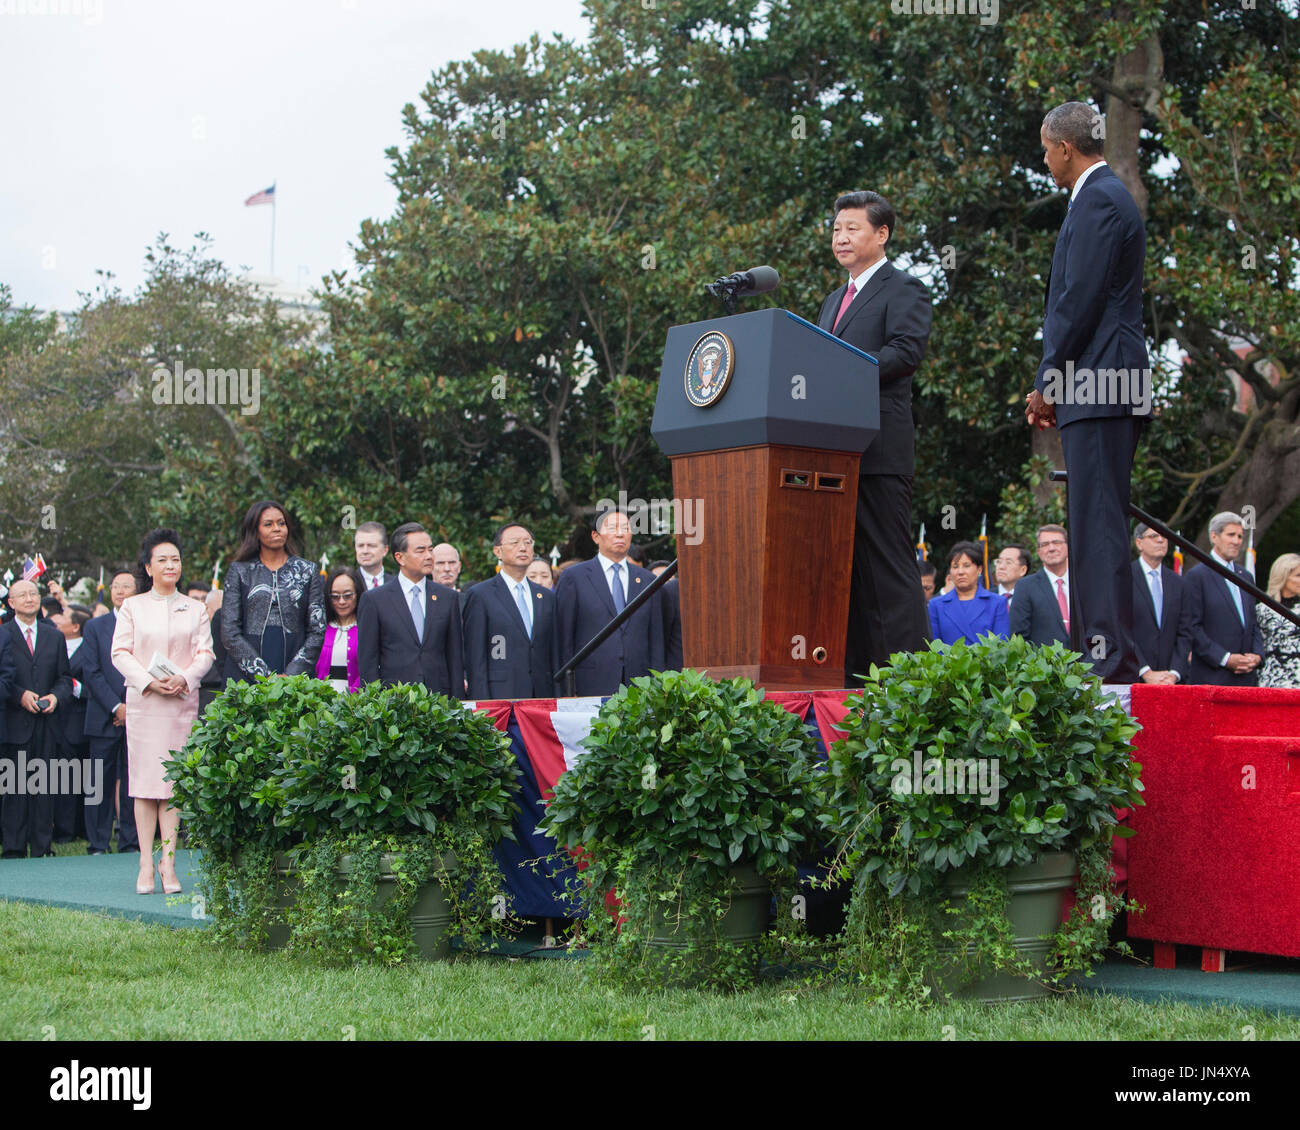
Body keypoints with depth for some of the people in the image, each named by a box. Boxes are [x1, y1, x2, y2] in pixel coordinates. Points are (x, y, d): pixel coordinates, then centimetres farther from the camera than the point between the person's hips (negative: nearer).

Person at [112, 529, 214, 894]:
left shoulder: (195, 609, 12)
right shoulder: (132, 607, 9)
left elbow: (205, 654, 5)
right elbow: (120, 653, 2)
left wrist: (183, 678, -13)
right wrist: (148, 682, -13)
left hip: (182, 702, 1)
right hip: (142, 702, -1)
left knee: (174, 781, -2)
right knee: (144, 780, -4)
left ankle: (168, 861, 0)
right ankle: (146, 864, -2)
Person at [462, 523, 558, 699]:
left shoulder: (547, 597, 17)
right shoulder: (479, 594, 2)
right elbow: (475, 657, -3)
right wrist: (482, 706, -10)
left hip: (543, 698, 4)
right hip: (500, 698, -4)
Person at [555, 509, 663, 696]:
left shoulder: (647, 580, 15)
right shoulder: (573, 577, 4)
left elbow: (656, 638, 13)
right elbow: (564, 639, 1)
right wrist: (568, 691, -4)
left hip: (638, 687, 3)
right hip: (591, 687, -3)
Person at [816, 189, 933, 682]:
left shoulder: (904, 289, 1)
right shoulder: (834, 299, 27)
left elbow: (907, 350, -14)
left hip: (879, 446, -8)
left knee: (889, 561, -10)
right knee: (846, 563, 7)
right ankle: (854, 673, 10)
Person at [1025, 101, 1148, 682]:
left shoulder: (1098, 201, -10)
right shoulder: (1105, 197, 23)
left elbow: (1079, 300, -17)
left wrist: (1047, 383, -11)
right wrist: (1053, 382, 18)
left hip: (1098, 388, -11)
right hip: (1101, 391, 11)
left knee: (1099, 523, -12)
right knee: (1096, 523, 10)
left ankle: (1112, 657, -14)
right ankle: (1108, 652, 12)